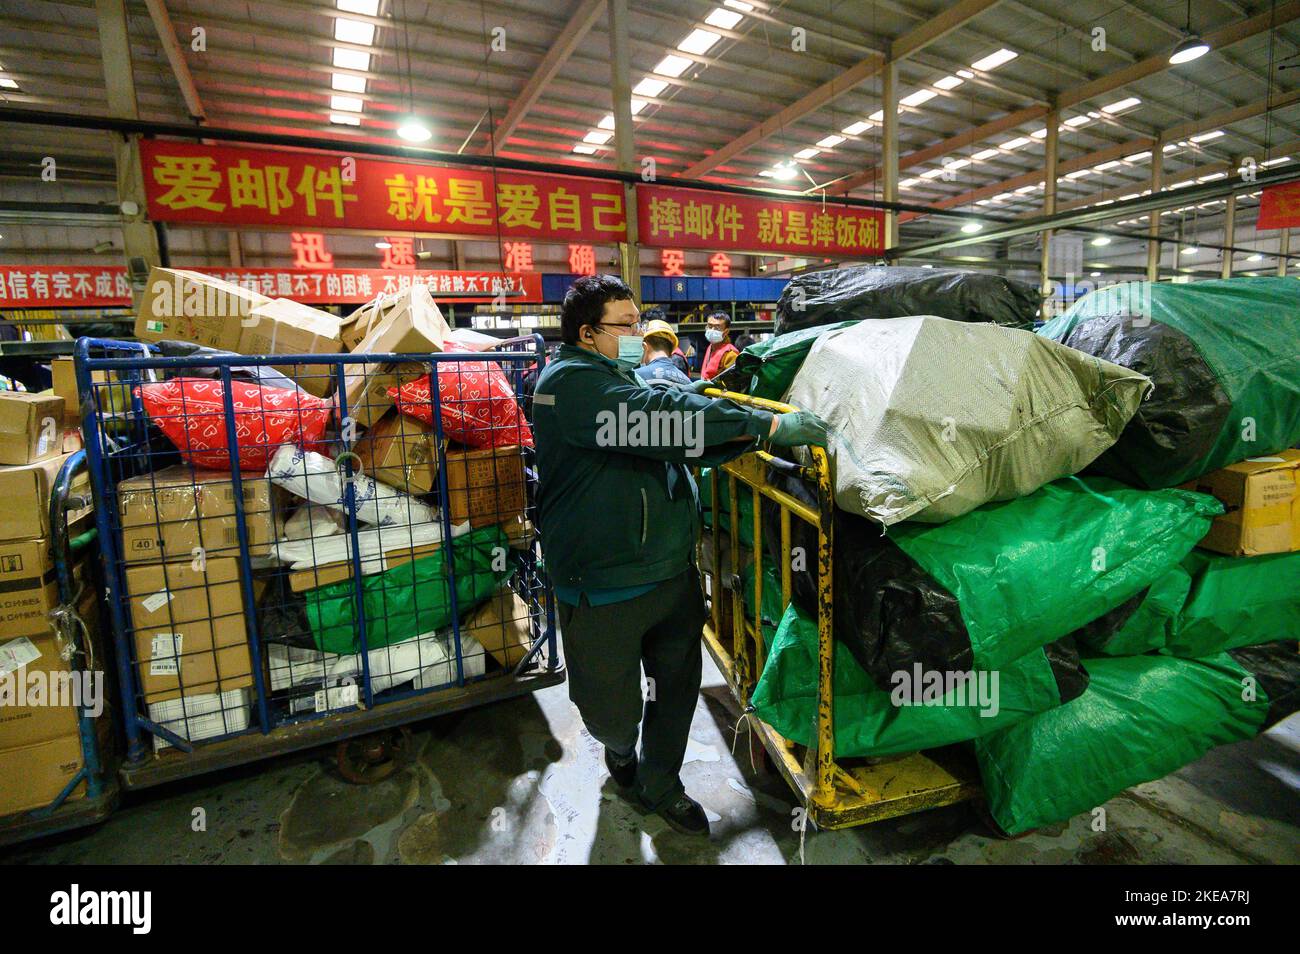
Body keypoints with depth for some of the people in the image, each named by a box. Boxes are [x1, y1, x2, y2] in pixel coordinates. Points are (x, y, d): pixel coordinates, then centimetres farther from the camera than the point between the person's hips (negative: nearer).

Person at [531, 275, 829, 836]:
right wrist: (771, 425, -27)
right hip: (605, 589, -8)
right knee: (611, 707, 12)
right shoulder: (571, 382, -16)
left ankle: (659, 784, 41)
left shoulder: (630, 379, 15)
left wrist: (760, 434, 1)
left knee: (677, 686, 18)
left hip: (674, 572, 8)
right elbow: (662, 418, -28)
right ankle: (621, 755, 46)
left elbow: (684, 443, 16)